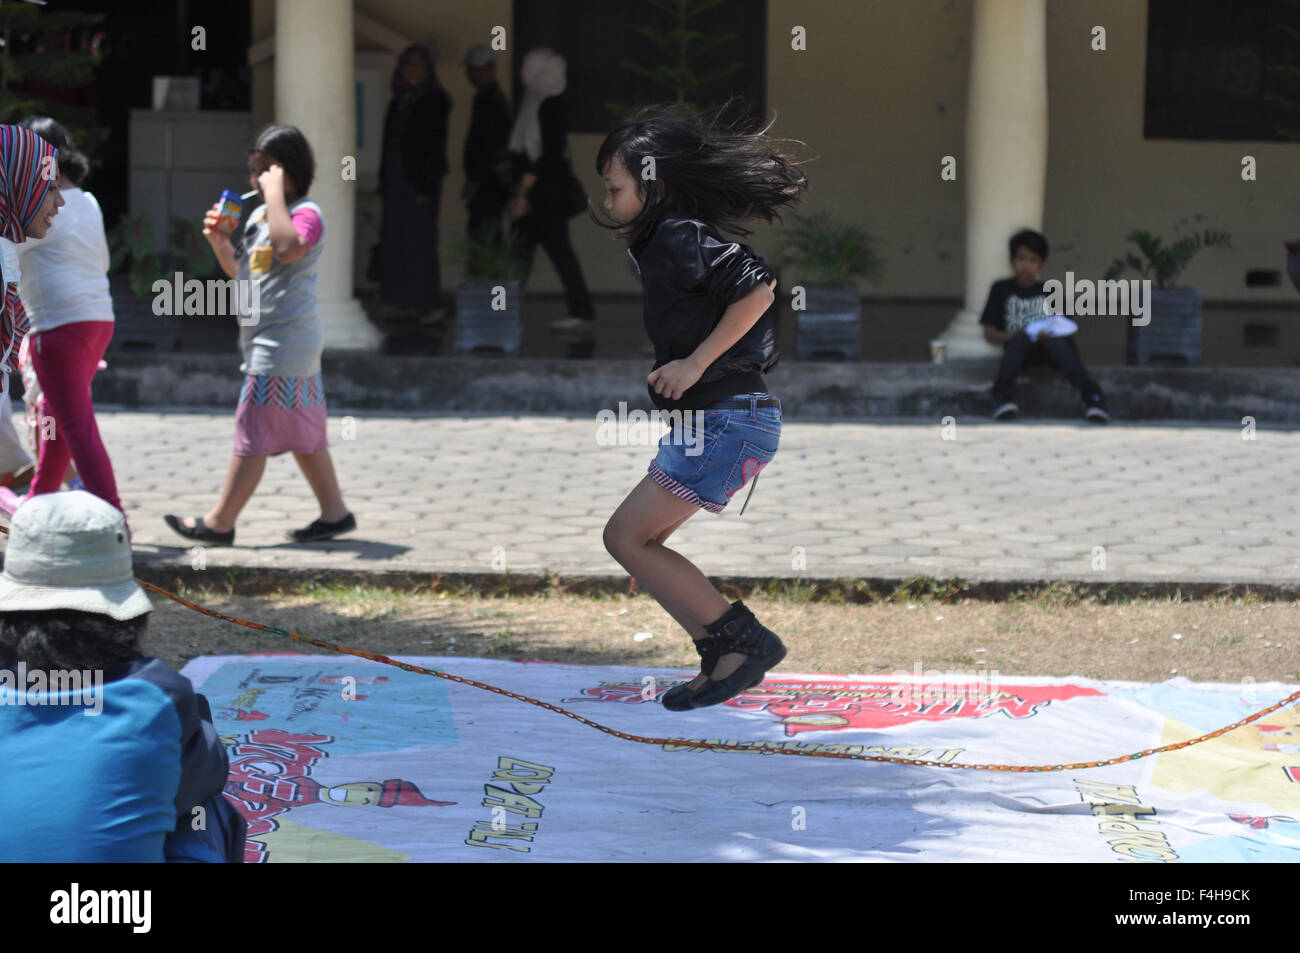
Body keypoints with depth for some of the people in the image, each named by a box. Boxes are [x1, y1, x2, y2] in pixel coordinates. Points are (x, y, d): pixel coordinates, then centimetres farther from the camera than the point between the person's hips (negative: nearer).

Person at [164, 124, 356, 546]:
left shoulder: (306, 213, -12)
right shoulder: (260, 214, 17)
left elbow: (288, 248, -35)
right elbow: (241, 271, 25)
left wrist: (275, 192, -26)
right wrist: (218, 241, 7)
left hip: (284, 339, -10)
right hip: (266, 339, 10)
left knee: (254, 431, -6)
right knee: (301, 434, 12)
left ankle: (219, 521, -3)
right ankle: (334, 512, 18)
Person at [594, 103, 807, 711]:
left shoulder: (679, 236, -13)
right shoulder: (660, 241, 17)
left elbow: (756, 289, -23)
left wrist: (694, 363, -19)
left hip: (725, 421, -10)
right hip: (715, 419, 10)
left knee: (626, 537, -8)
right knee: (641, 541, 11)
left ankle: (744, 642, -7)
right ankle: (728, 659, 9)